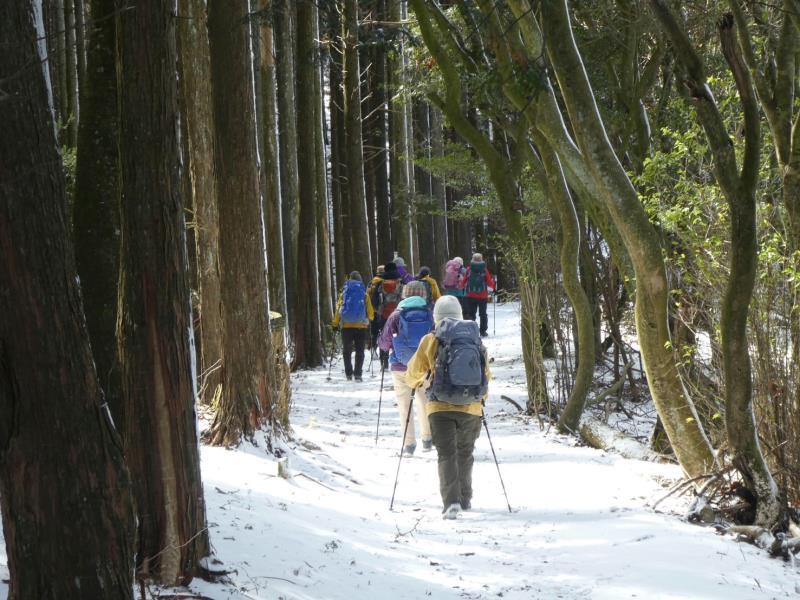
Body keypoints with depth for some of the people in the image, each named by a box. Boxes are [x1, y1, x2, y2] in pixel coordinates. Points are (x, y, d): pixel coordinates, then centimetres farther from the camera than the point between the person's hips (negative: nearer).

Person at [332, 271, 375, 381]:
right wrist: (370, 320, 28)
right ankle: (357, 374, -1)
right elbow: (370, 311, 8)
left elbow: (338, 309, 2)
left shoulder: (344, 292, 3)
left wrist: (335, 324, 9)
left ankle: (348, 373, 10)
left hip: (346, 326, 0)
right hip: (361, 326, 0)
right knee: (360, 351, 6)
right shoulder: (364, 294, 2)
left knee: (347, 351, 13)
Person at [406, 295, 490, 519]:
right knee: (465, 454, 20)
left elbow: (413, 373, 8)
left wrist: (416, 384, 32)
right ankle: (465, 499, 30)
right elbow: (486, 375, 17)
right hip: (471, 408, 3)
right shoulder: (475, 339, 7)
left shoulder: (431, 341, -2)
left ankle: (452, 501, -19)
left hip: (441, 408, -3)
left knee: (447, 454, -2)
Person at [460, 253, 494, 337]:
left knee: (471, 313, 6)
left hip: (470, 295, 0)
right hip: (482, 295, 0)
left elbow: (463, 280, 0)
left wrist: (463, 287, 19)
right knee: (483, 314, 10)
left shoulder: (469, 269, -4)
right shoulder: (484, 270, -5)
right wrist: (492, 287, 19)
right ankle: (483, 331, 10)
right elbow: (490, 282, -1)